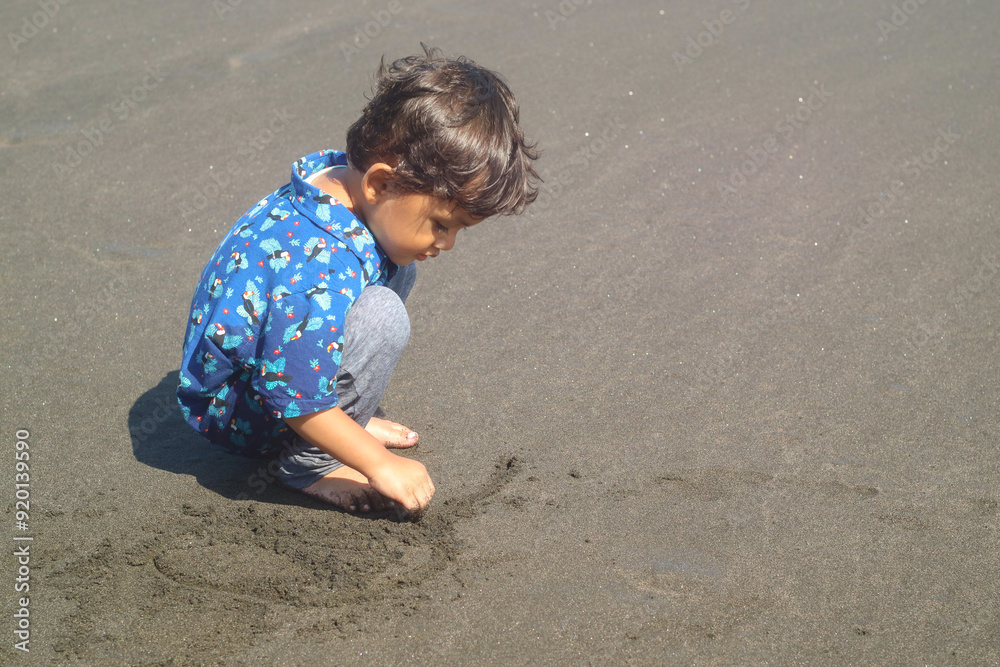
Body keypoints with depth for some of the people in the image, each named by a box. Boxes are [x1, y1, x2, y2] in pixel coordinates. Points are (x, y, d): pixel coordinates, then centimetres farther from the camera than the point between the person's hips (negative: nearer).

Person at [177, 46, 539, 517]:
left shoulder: (339, 176, -9)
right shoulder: (320, 272, -38)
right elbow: (295, 399, -31)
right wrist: (381, 467, -22)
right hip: (234, 414, -10)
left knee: (396, 268, 6)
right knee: (381, 316, -30)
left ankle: (346, 420, 10)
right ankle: (311, 462, -10)